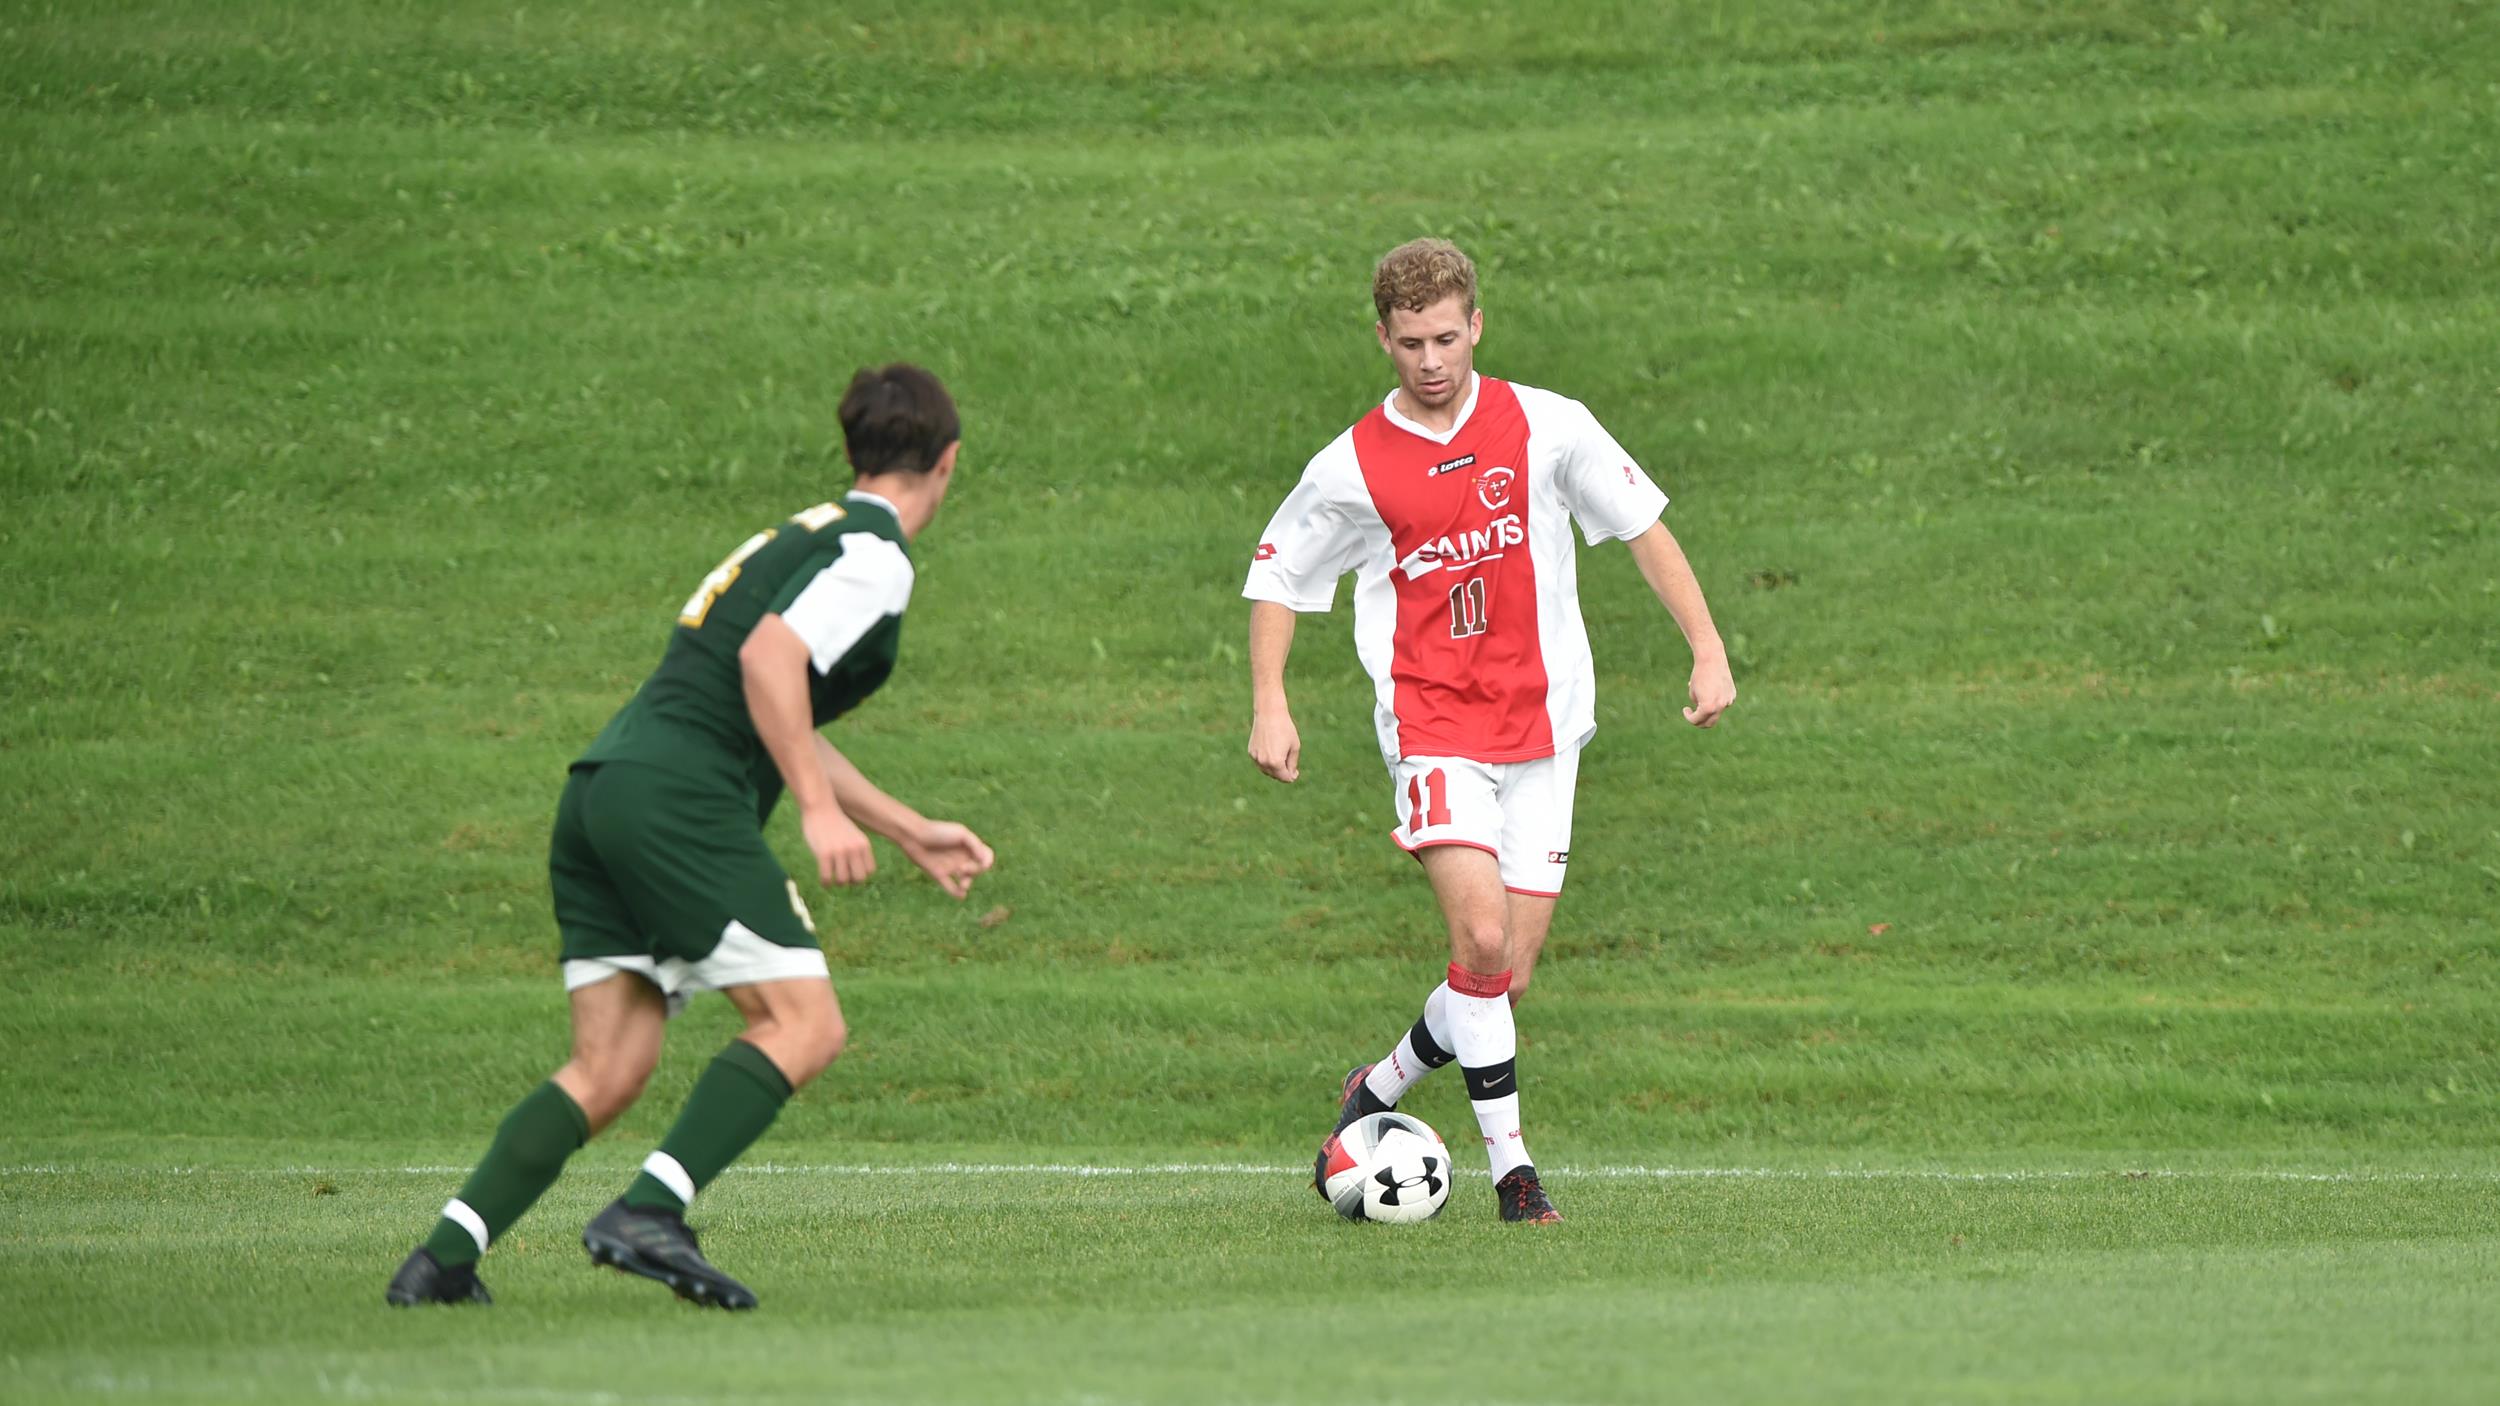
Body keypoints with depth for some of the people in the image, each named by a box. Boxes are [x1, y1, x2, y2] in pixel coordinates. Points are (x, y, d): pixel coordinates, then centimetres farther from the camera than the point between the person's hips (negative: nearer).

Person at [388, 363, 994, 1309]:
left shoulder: (810, 536, 28)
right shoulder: (873, 556, -2)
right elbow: (768, 658, -19)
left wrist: (913, 833, 40)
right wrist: (820, 810, -19)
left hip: (602, 787, 9)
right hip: (679, 797, -9)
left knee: (608, 1070, 6)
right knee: (804, 1024, -8)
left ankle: (444, 1258, -3)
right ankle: (650, 1213, -21)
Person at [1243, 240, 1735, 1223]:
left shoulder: (1546, 425, -1)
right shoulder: (1352, 468, -3)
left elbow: (1644, 530, 8)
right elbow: (1278, 576, 10)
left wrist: (1708, 651, 2)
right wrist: (1270, 707, 0)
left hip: (1541, 726, 2)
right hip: (1431, 725, -2)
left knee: (1504, 978, 2)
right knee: (1481, 937, -21)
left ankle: (1378, 1089, 27)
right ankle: (1509, 1163, -13)